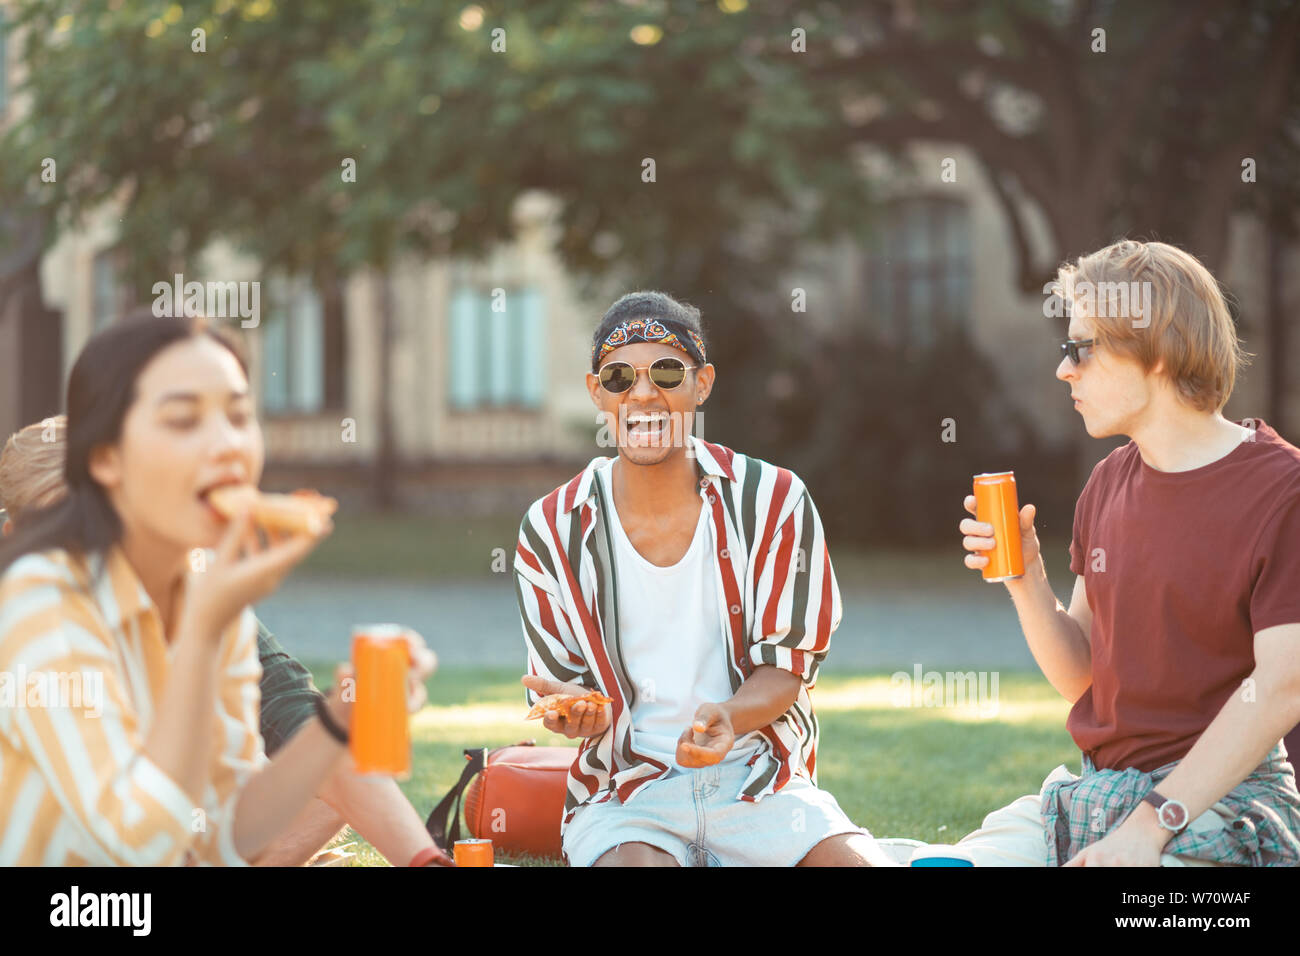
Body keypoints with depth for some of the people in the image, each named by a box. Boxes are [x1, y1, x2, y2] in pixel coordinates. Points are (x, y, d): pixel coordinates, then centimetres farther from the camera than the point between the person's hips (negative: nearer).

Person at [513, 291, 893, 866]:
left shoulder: (775, 501, -1)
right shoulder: (553, 530, 0)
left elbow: (786, 665, -1)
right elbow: (563, 678, 5)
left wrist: (727, 718, -23)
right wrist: (576, 709, -20)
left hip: (759, 781, 2)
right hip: (624, 793, -2)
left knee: (862, 862, -24)